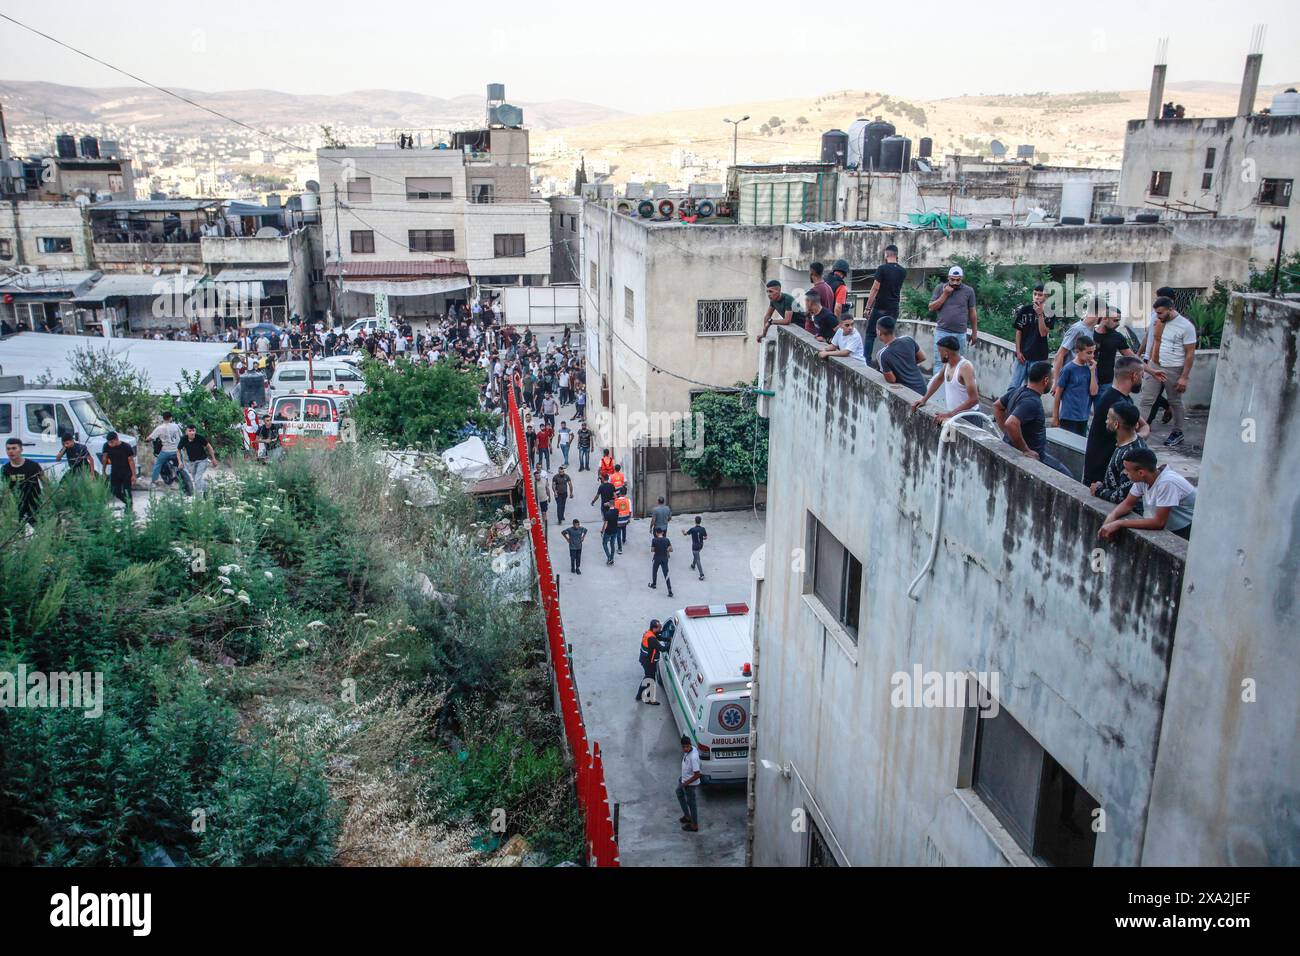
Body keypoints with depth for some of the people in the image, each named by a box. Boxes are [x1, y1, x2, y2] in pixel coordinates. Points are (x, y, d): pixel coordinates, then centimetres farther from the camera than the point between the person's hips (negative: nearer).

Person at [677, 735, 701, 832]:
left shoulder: (693, 757, -35)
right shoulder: (692, 748, -9)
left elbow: (697, 775, -31)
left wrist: (686, 783, -20)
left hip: (690, 784, -10)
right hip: (684, 780, 10)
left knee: (691, 803, 8)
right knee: (679, 792, 30)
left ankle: (694, 826, 28)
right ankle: (687, 816, 44)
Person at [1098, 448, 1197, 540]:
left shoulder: (1166, 483, -30)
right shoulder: (1142, 478, -10)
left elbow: (1158, 523, -29)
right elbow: (1128, 503, 3)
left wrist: (1119, 523, -27)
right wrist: (1111, 516, -17)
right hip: (1168, 529, 6)